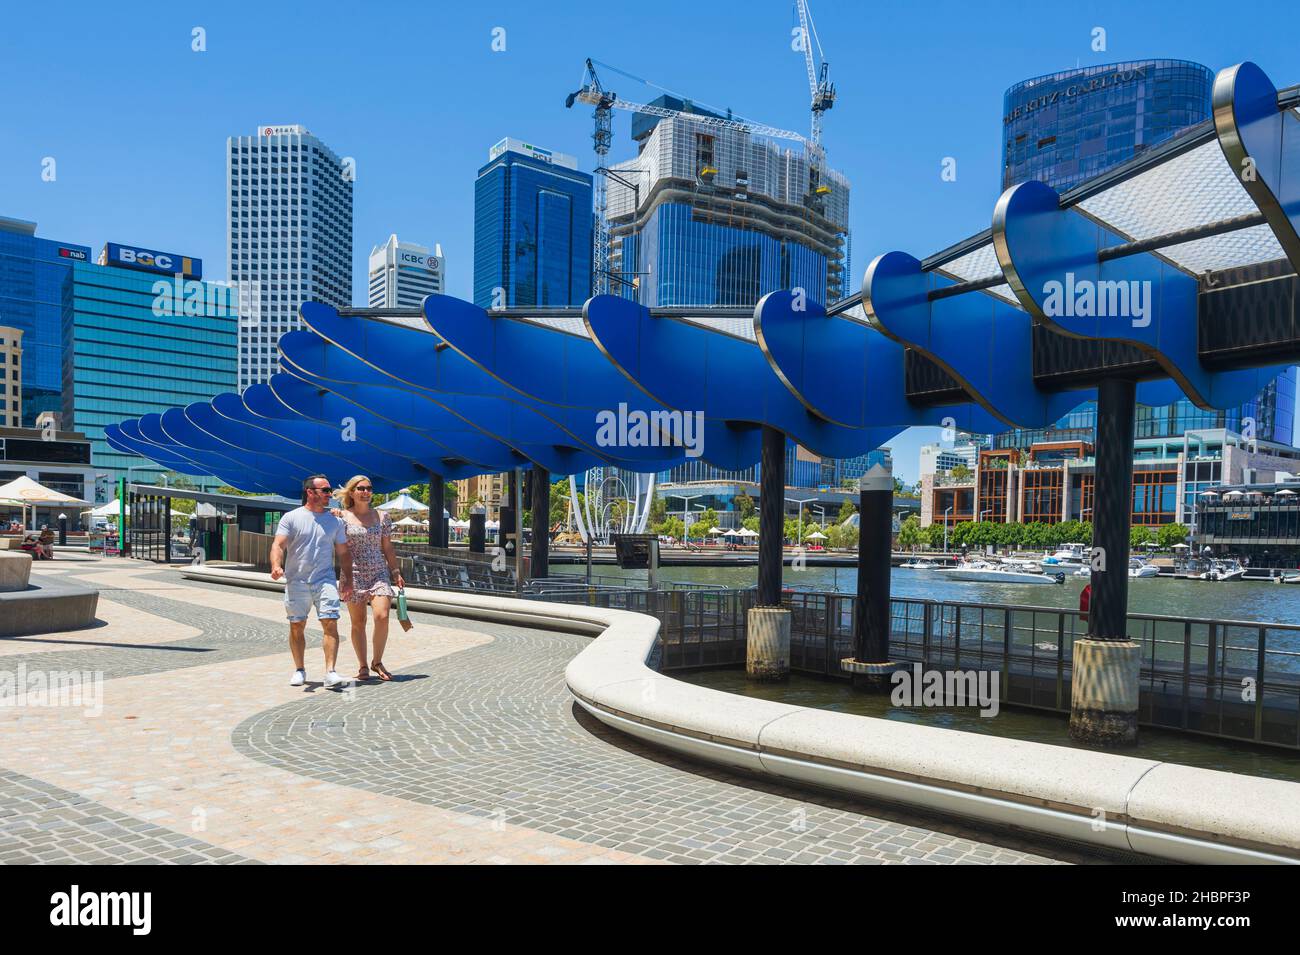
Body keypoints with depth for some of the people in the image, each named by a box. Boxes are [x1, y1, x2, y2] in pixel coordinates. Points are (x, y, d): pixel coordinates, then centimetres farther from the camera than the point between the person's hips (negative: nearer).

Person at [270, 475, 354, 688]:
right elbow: (278, 545, -6)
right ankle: (299, 670, 22)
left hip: (325, 580, 1)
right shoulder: (291, 518, 2)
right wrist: (276, 566, -24)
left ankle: (330, 672, -12)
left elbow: (343, 553, 15)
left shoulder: (335, 522, 11)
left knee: (330, 623, -11)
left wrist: (347, 580, 7)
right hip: (296, 581, -1)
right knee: (297, 626, 7)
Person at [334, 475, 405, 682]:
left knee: (382, 616, -14)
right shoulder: (342, 517, 2)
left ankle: (377, 662, 5)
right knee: (358, 622, 4)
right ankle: (362, 666, 17)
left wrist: (396, 572, 9)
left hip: (379, 573, 1)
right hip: (353, 574, -1)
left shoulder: (382, 517, 9)